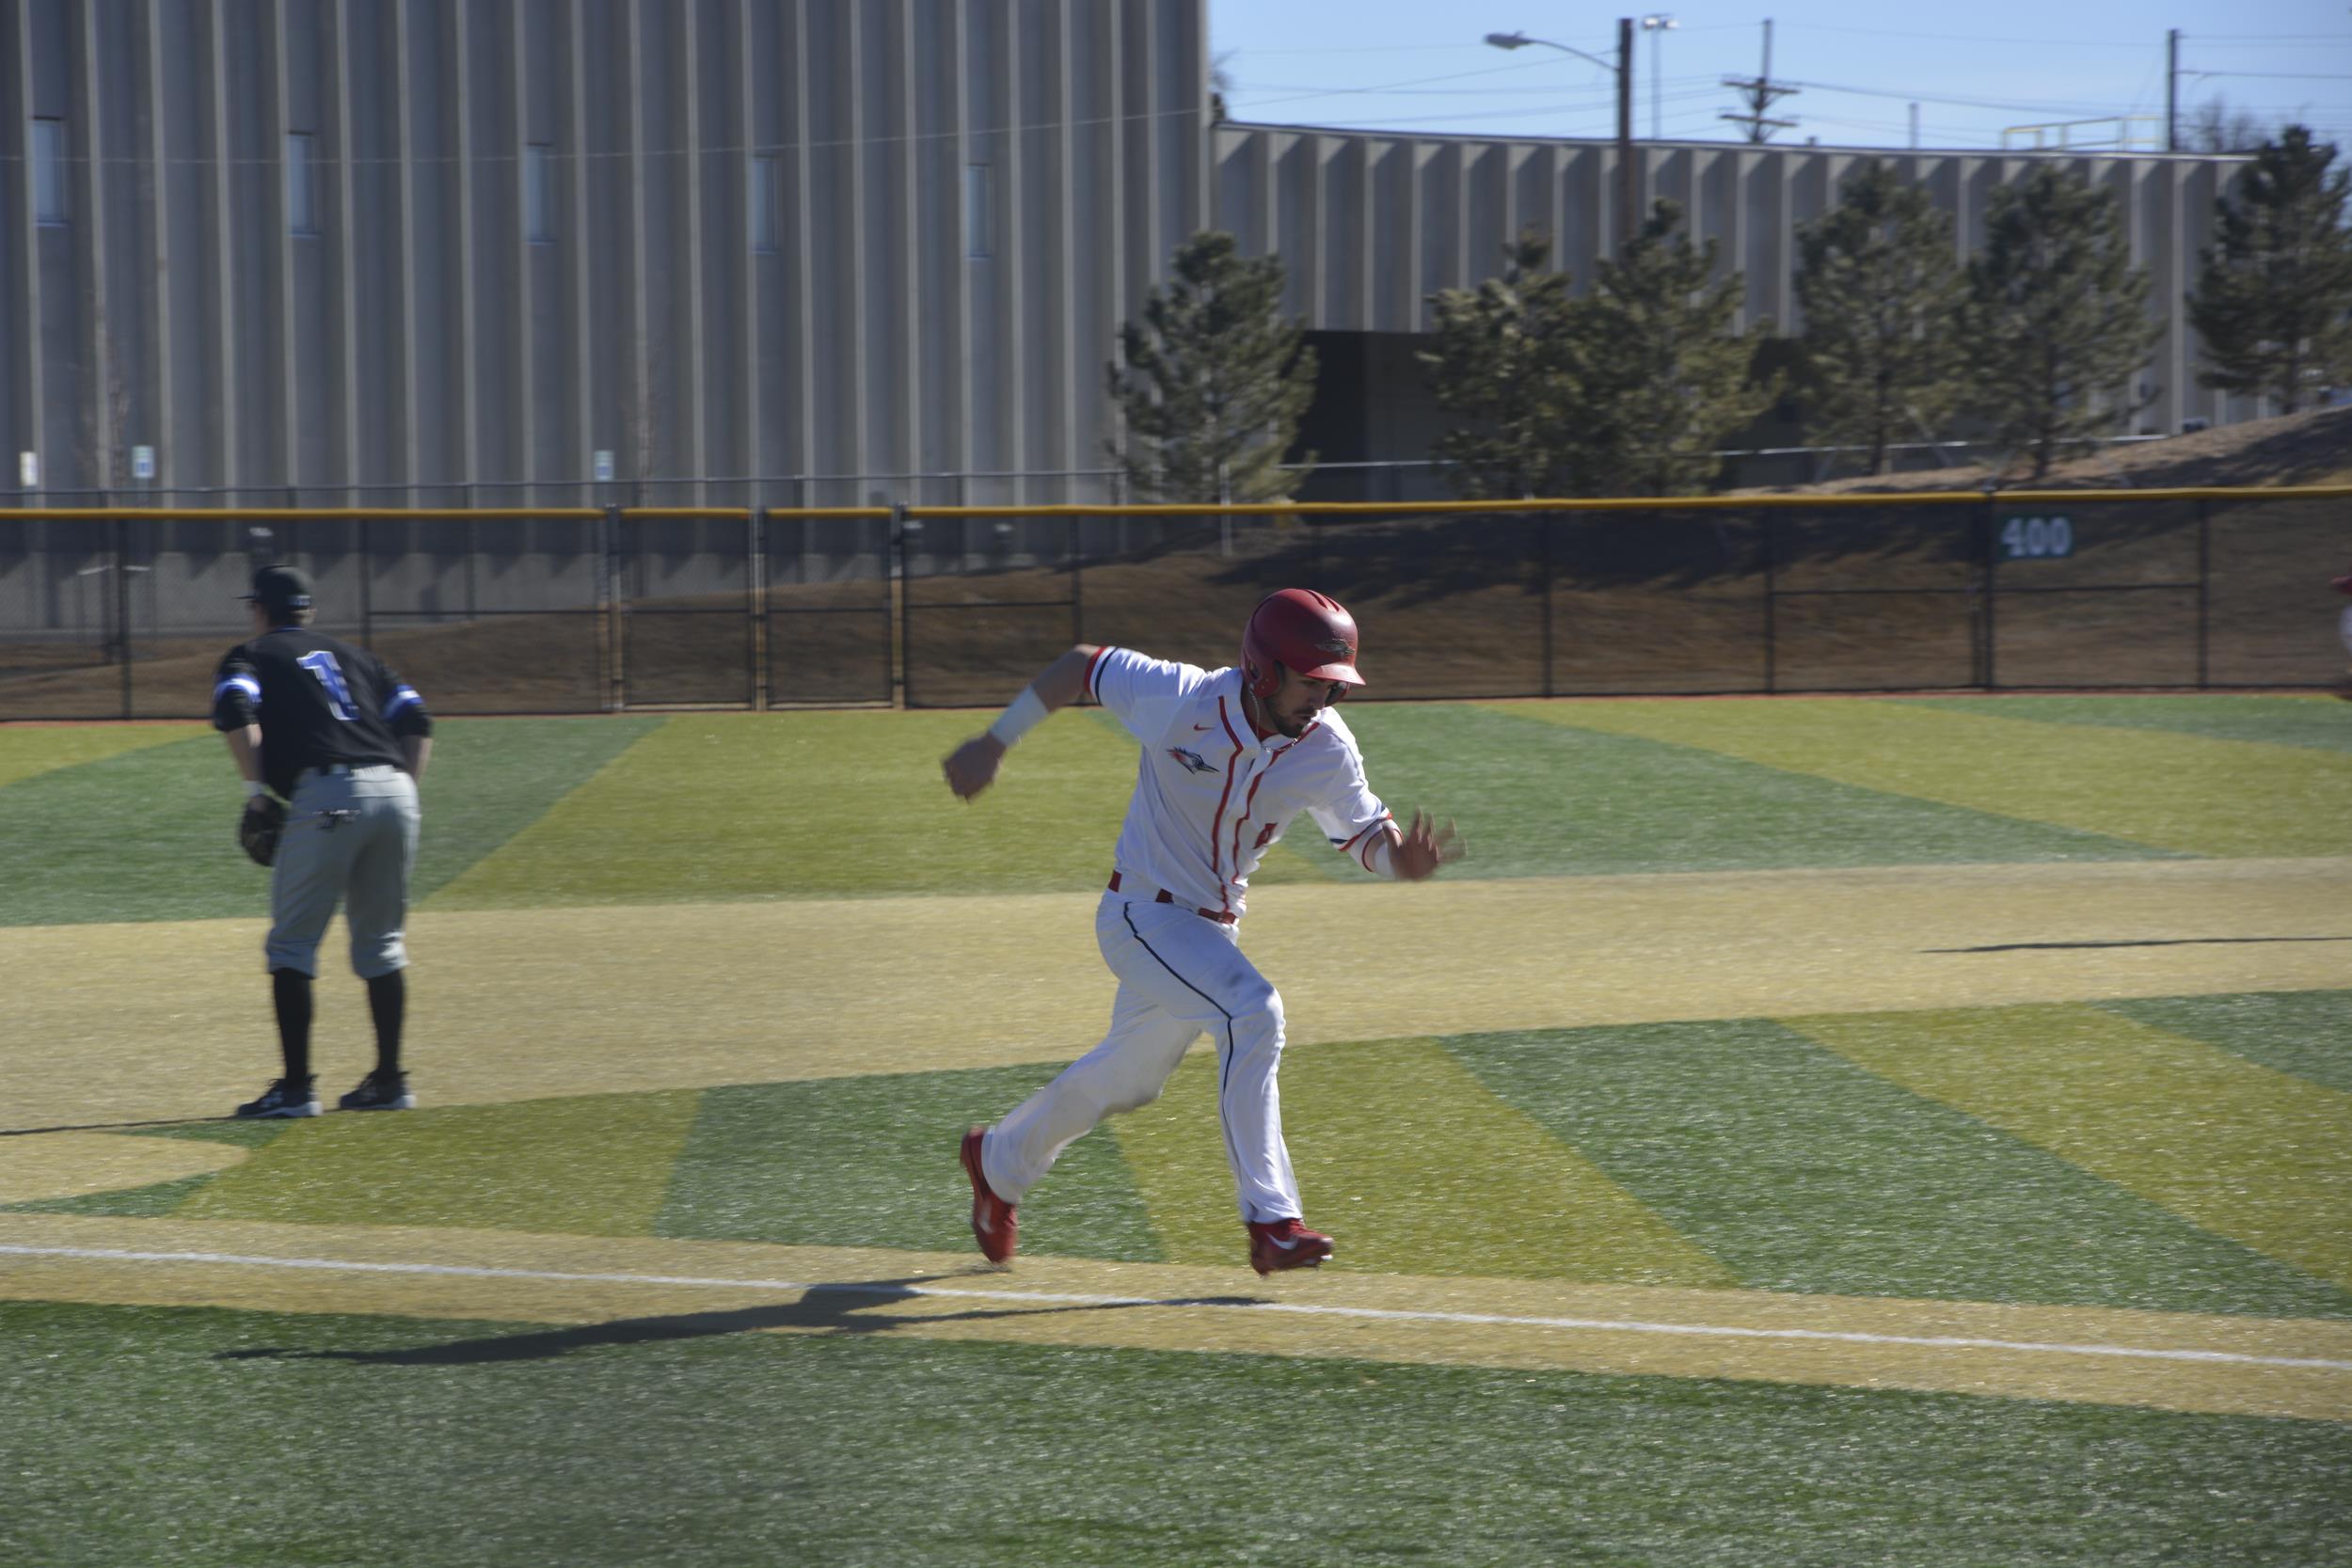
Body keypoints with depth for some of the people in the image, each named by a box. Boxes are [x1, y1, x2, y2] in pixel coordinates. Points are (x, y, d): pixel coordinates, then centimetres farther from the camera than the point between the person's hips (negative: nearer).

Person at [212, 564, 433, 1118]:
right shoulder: (352, 655, 29)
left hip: (326, 796, -5)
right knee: (381, 943, 17)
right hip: (394, 792, 5)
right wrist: (404, 791, 16)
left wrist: (255, 787, -2)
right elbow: (417, 719, 17)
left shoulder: (252, 655, 16)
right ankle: (389, 1081, 18)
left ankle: (296, 1087, -3)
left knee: (292, 944, 3)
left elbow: (235, 710, -7)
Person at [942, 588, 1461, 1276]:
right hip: (1142, 915, -6)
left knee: (1127, 1076, 20)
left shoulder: (1327, 749, -12)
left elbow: (1367, 837, -5)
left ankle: (999, 1160, 46)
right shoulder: (1183, 702, -23)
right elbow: (1080, 665, -11)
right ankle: (1271, 1221, -24)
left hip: (1213, 927, 6)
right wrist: (993, 742, -9)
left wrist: (1403, 857, -29)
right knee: (1252, 1012, -27)